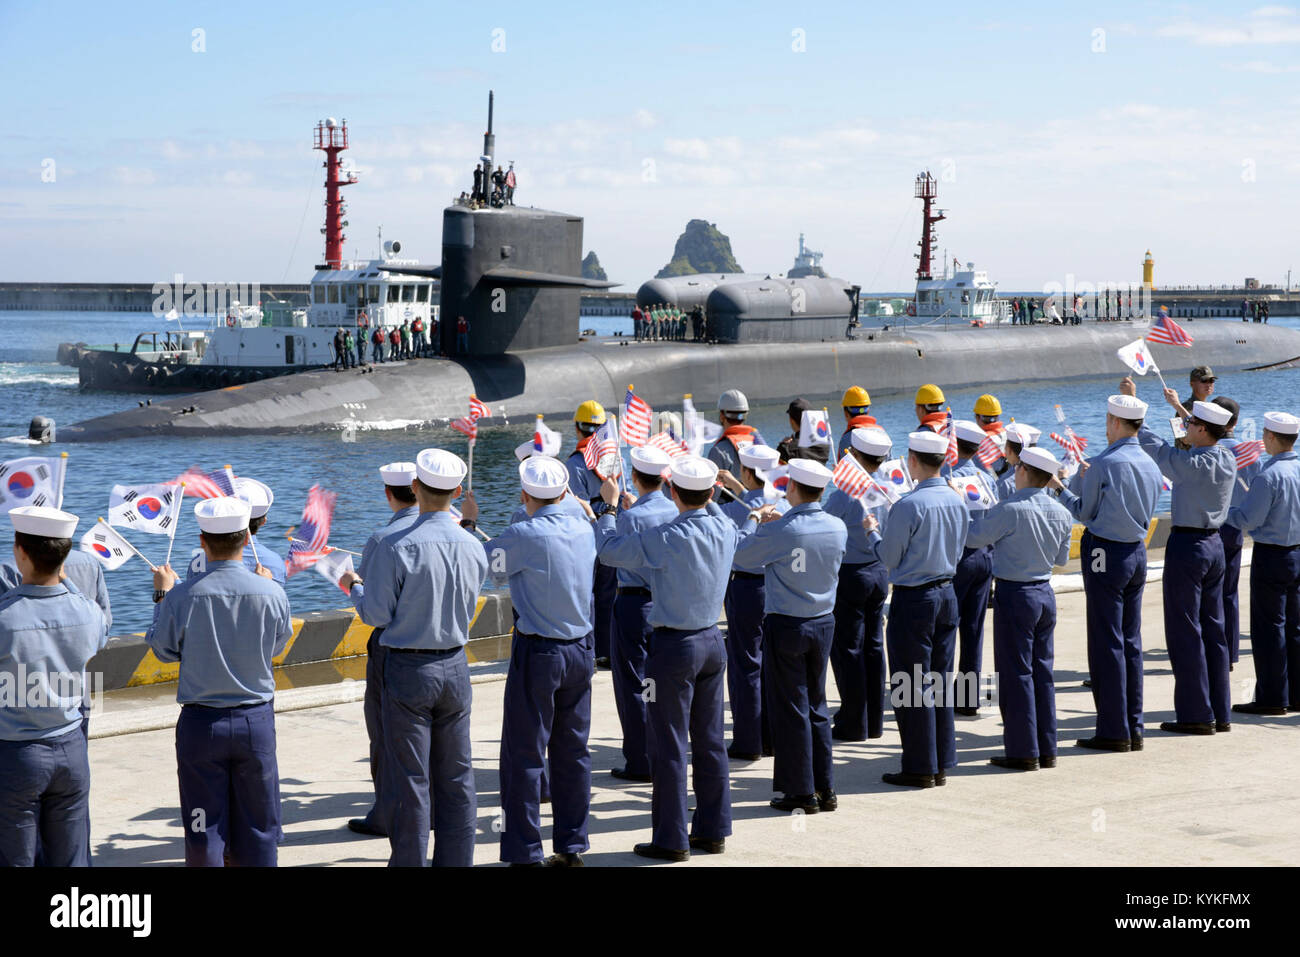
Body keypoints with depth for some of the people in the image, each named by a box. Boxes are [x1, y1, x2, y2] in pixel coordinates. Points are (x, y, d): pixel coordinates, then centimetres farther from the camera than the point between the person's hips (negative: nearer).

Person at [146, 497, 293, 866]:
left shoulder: (183, 595, -13)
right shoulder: (271, 593, -10)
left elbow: (164, 649, 1)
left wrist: (162, 596, 14)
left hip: (201, 723, -1)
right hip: (256, 719, 1)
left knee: (203, 827, 8)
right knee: (257, 825, 13)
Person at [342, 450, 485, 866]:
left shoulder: (396, 547, -16)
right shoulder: (472, 547, -1)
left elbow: (376, 615, -12)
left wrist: (355, 586, 8)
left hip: (407, 669, -4)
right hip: (455, 665, 4)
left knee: (410, 780, 2)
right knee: (456, 777, 12)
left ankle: (409, 860, 7)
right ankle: (455, 861, 17)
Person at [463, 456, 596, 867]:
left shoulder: (524, 535, -17)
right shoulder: (585, 529, 1)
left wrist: (468, 521, 9)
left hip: (538, 652, -6)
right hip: (581, 649, 6)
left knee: (524, 755, 1)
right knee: (573, 750, 13)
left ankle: (524, 852, 2)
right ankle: (572, 845, 19)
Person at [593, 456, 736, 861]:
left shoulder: (666, 538, -21)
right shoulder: (724, 529, -3)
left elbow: (610, 549, -9)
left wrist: (608, 505, 5)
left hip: (673, 646, -6)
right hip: (712, 641, 6)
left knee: (670, 747, 2)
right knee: (709, 740, 14)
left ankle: (671, 839, 8)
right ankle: (713, 831, 21)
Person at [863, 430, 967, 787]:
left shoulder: (908, 506, -19)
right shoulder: (957, 501, 3)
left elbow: (889, 558, -11)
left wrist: (872, 531, 8)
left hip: (913, 600, -7)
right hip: (947, 593, 7)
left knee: (912, 686, 1)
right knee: (941, 681, 13)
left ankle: (920, 768, 4)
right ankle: (941, 764, 18)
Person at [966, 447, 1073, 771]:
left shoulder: (1010, 509, -19)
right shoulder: (1061, 513, 2)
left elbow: (972, 536, -8)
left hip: (1015, 595, -6)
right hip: (1046, 593, 6)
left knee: (1015, 673, 1)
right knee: (1042, 670, 13)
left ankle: (1024, 752, 3)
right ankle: (1047, 750, 17)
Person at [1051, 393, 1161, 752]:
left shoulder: (1103, 464, -14)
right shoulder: (1150, 466, 8)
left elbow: (1085, 513, -8)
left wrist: (1060, 488, 9)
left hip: (1105, 554, -7)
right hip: (1137, 551, 7)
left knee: (1107, 644, -3)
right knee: (1131, 642, 11)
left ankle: (1114, 732, -1)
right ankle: (1133, 729, 14)